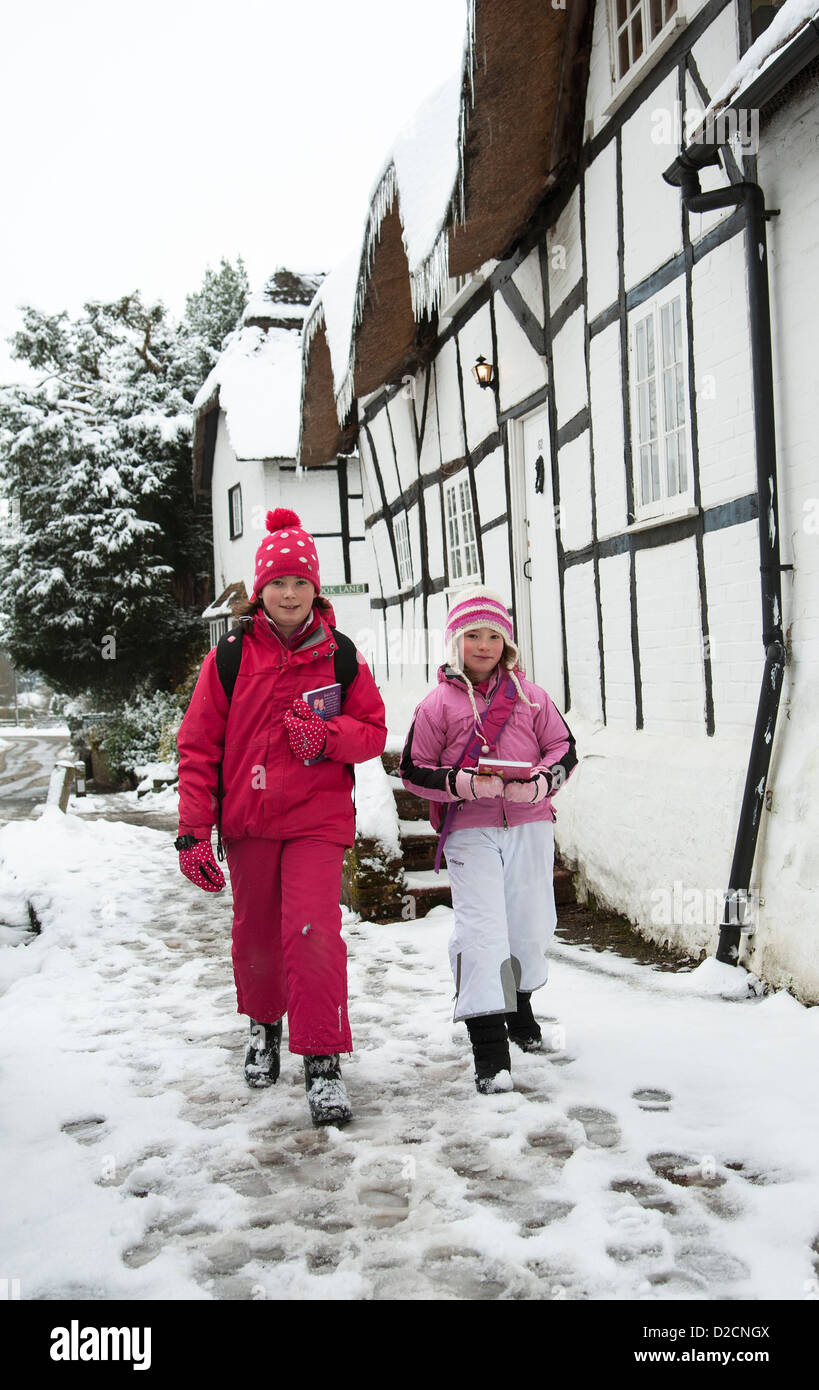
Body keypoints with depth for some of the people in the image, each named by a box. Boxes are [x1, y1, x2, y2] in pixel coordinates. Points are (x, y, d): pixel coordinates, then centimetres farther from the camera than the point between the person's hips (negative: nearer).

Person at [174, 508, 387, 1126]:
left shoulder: (341, 655, 1)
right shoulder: (230, 656, -1)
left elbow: (374, 731, 5)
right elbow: (198, 746, 0)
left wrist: (327, 735, -17)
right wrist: (194, 831, -5)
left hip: (317, 820, -1)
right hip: (247, 820, 2)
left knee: (314, 932, -15)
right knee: (256, 935, 15)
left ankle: (324, 1060, -2)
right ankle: (265, 1024, 42)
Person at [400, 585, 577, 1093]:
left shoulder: (530, 696, 8)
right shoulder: (438, 704, 2)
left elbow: (564, 749, 10)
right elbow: (414, 770, 2)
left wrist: (540, 783, -10)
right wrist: (460, 783, -15)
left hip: (529, 826, 3)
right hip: (469, 829, -3)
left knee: (531, 925, 12)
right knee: (481, 929, -10)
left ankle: (519, 1007, 40)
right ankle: (490, 1051, -7)